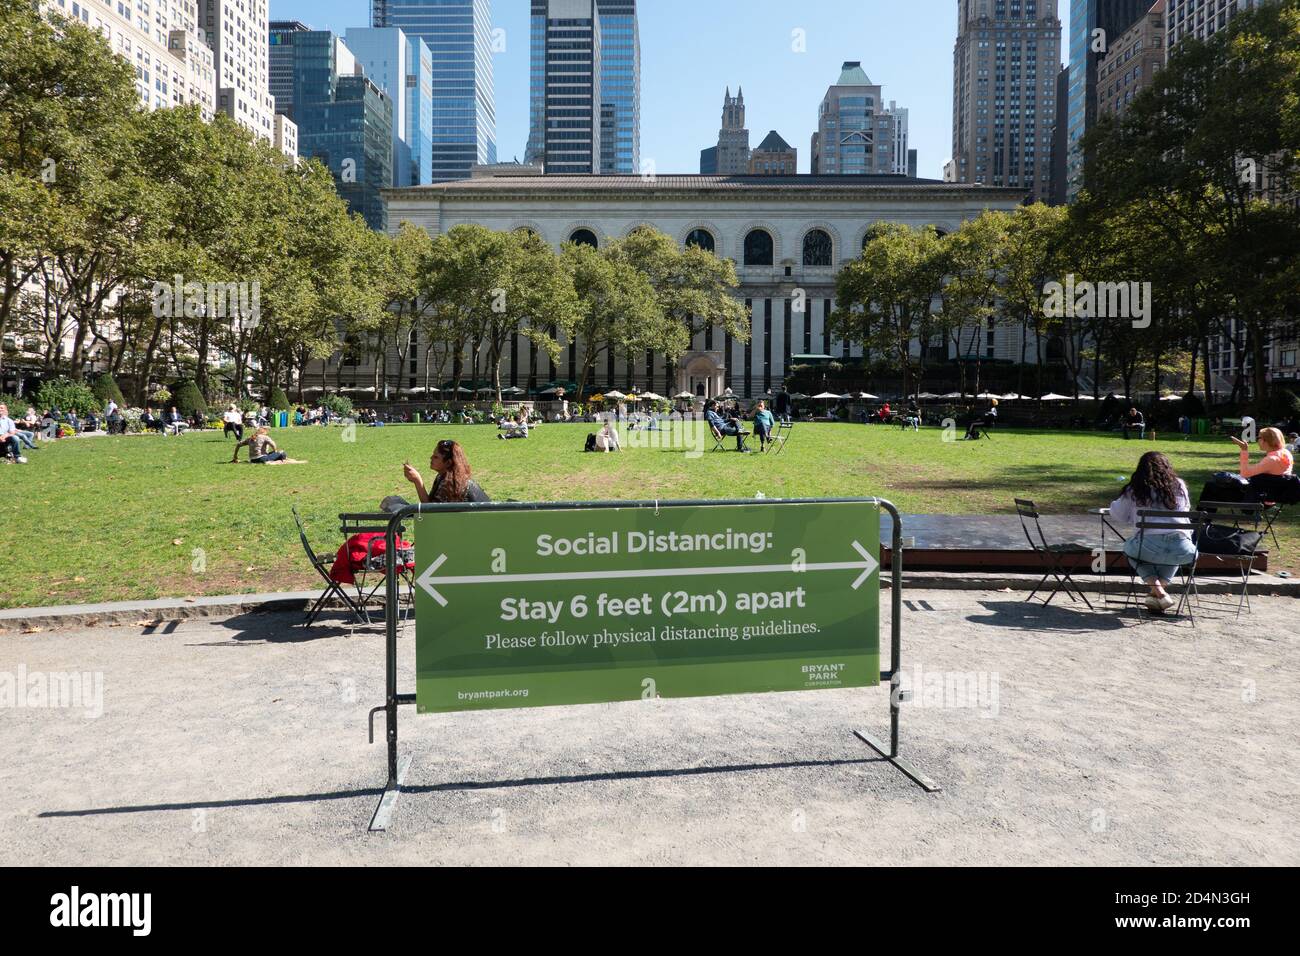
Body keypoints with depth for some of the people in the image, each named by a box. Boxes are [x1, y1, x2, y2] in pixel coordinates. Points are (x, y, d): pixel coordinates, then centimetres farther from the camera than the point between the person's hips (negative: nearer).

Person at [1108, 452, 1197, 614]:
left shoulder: (1134, 490, 9)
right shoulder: (1179, 485, 16)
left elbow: (1117, 515, 18)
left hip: (1150, 547, -3)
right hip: (1184, 552, 3)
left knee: (1129, 548, 31)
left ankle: (1159, 593, 16)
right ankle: (1161, 588, 26)